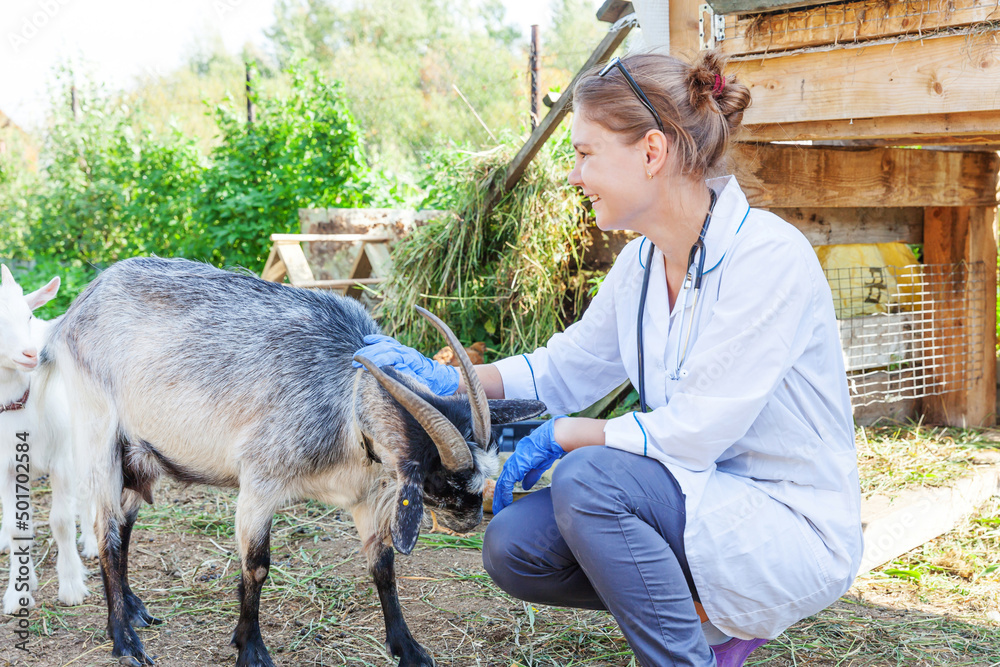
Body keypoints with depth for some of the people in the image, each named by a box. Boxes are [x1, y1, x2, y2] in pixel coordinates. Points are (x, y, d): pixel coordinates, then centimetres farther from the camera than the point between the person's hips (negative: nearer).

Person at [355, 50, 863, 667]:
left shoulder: (768, 256, -23)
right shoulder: (642, 262, 2)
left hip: (793, 526, -7)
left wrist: (562, 436, -13)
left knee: (588, 477, -29)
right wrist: (451, 380, 1)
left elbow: (695, 434, -25)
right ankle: (707, 616, 9)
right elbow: (569, 368, 12)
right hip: (702, 501, 8)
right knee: (513, 544, -7)